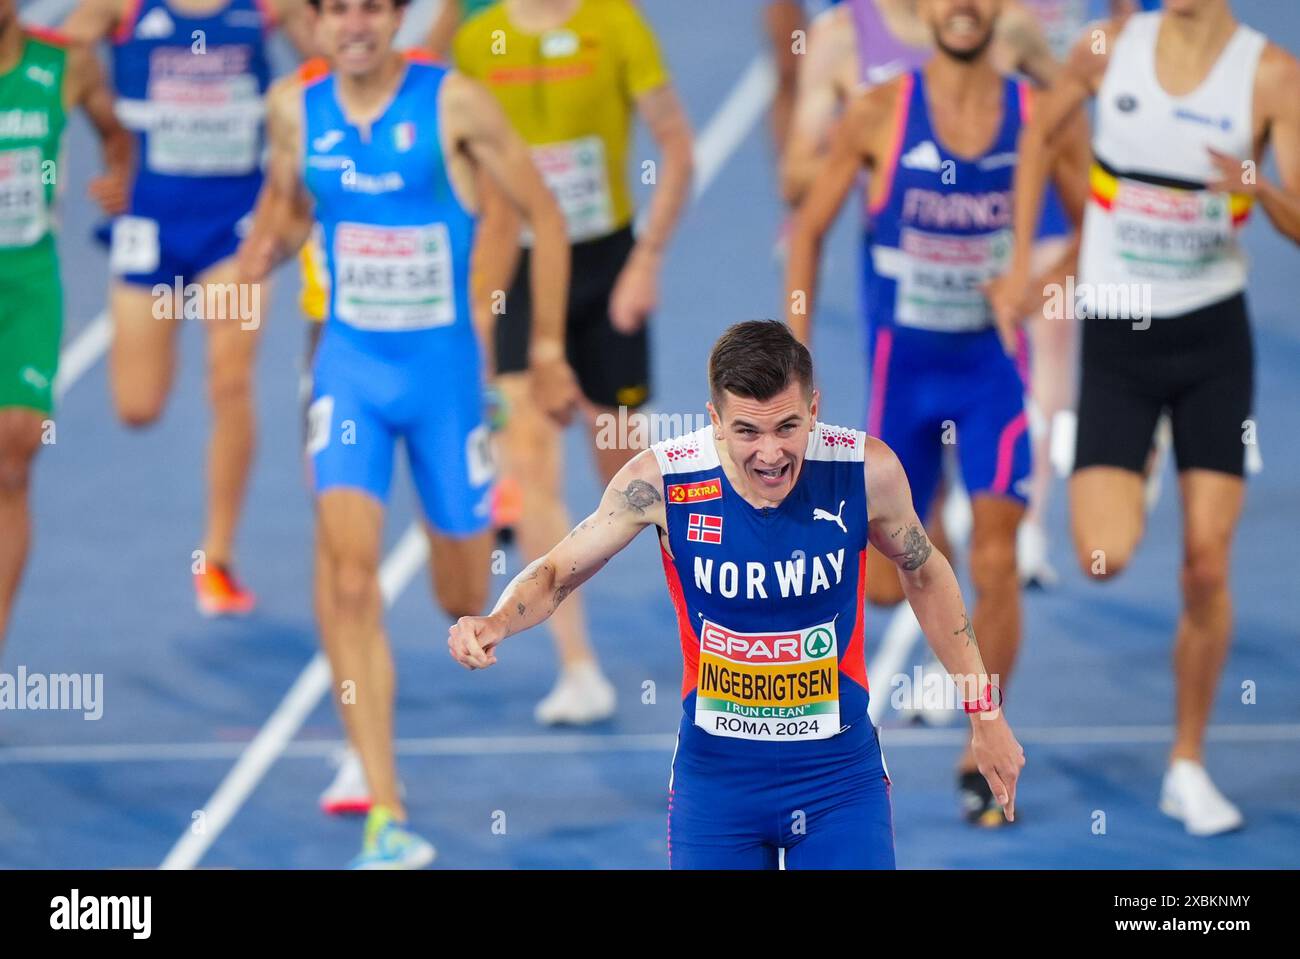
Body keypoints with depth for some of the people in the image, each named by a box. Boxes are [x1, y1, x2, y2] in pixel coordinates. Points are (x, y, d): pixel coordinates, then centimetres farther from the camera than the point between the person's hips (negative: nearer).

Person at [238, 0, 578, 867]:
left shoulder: (453, 103, -12)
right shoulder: (296, 108, -2)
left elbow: (544, 217, -3)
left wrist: (549, 352, -2)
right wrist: (268, 246, -4)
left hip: (444, 364, -1)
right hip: (350, 365, 1)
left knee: (465, 600, 12)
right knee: (349, 580, -18)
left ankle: (477, 512, 54)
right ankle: (385, 813, -18)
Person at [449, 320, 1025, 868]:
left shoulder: (865, 471, -15)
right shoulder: (660, 482, -17)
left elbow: (924, 574, 5)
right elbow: (556, 574, -4)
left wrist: (984, 711, 10)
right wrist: (496, 623, -26)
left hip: (840, 772, 0)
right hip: (714, 771, 0)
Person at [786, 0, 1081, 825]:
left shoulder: (1037, 116, -6)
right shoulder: (881, 115, -7)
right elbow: (810, 230, 2)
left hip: (994, 363, -1)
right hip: (904, 364, 1)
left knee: (996, 559, -12)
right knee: (885, 580, 5)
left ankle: (983, 754, -1)